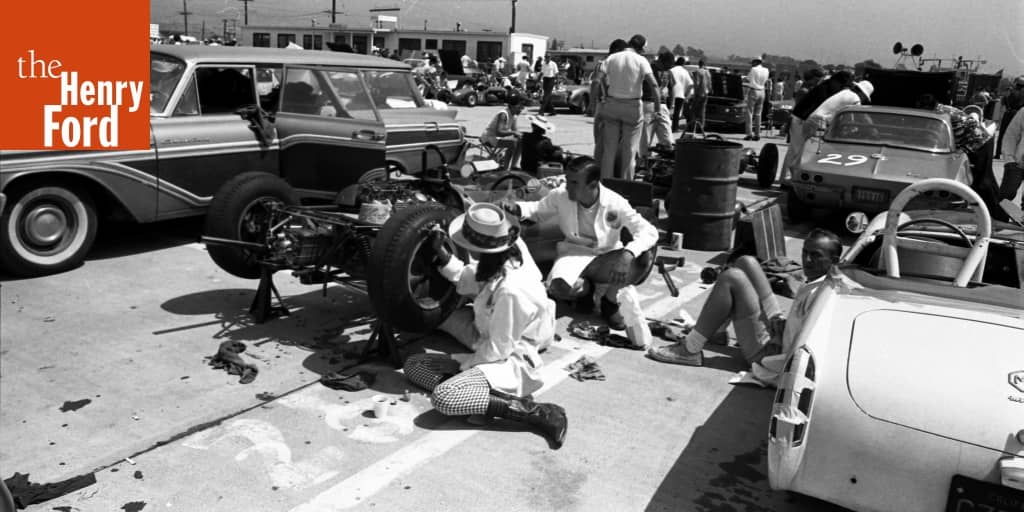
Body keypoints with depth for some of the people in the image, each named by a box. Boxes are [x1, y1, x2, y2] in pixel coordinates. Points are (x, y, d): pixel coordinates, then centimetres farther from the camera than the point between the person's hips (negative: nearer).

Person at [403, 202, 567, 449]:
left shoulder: (511, 290, -31)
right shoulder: (510, 250, -8)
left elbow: (497, 350, -21)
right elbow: (466, 281, 8)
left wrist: (461, 362, -9)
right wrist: (441, 251, -3)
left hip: (511, 361, -9)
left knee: (443, 398, -27)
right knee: (413, 364, 6)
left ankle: (533, 412, -19)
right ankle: (495, 394, -10)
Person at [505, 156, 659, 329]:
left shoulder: (615, 203, -24)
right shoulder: (560, 196, -17)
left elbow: (649, 232, -25)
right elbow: (537, 209, 3)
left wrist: (627, 255, -45)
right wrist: (515, 208, -21)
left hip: (608, 254, -1)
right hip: (575, 252, 1)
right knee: (557, 288, -31)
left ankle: (610, 300, 0)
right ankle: (586, 288, 9)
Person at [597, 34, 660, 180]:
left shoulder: (611, 58, 4)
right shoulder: (641, 61, -4)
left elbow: (602, 80, -6)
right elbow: (653, 83, -15)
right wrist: (658, 105, -11)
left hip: (612, 104, 2)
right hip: (633, 107, -2)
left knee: (609, 148, 8)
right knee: (629, 149, 7)